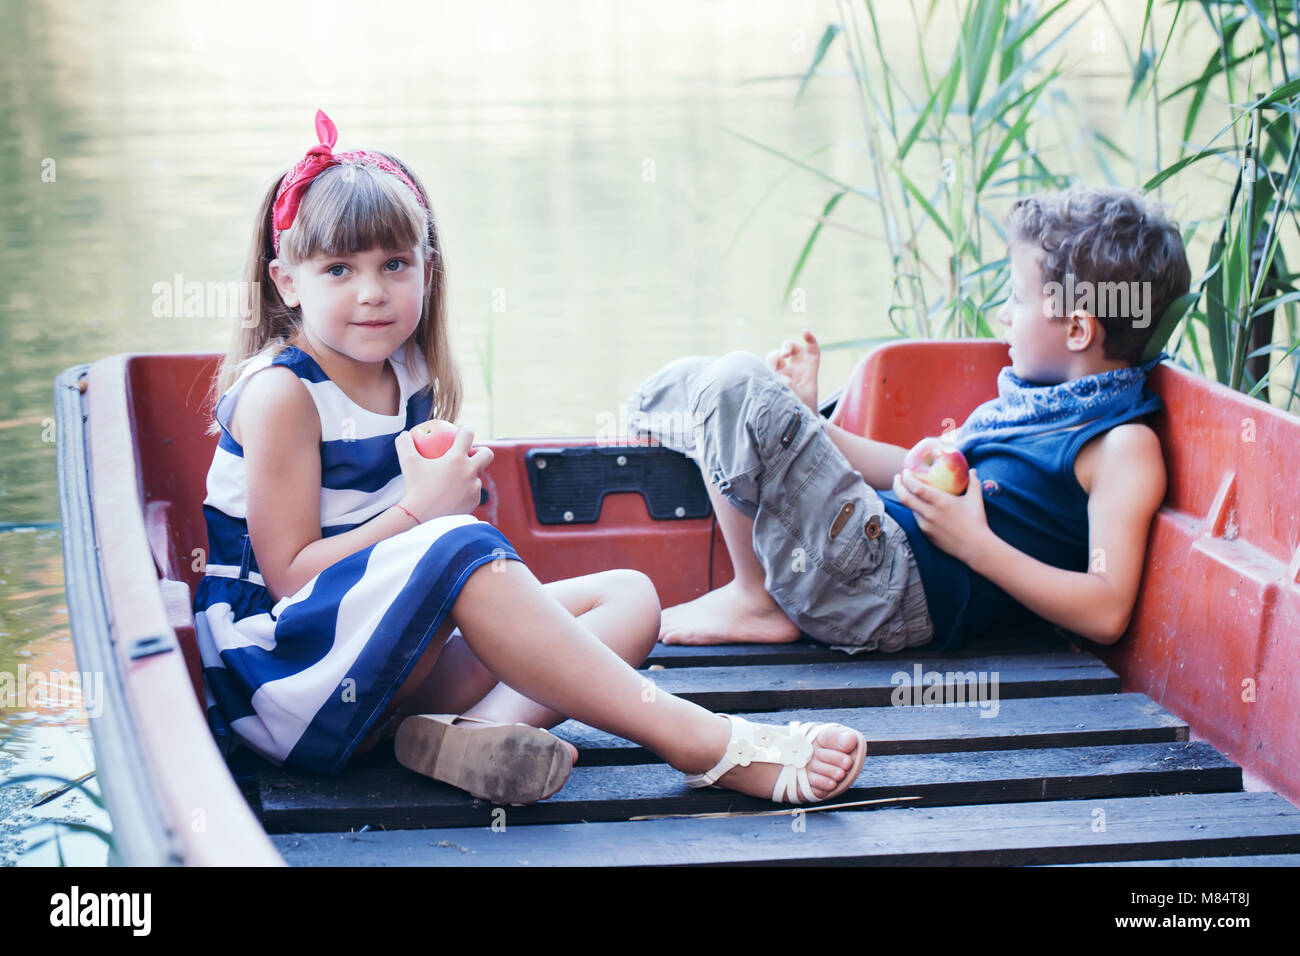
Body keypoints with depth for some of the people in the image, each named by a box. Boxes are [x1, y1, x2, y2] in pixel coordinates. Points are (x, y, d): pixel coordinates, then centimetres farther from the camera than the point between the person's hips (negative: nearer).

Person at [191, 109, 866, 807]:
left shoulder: (409, 376, 10)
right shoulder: (280, 393, -12)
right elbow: (289, 574, -16)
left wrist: (454, 484, -3)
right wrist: (421, 510, -21)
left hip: (403, 657, 9)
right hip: (284, 663, -8)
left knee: (629, 597, -2)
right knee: (461, 545, -34)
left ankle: (482, 725, -35)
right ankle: (708, 745, -36)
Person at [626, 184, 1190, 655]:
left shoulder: (1125, 446, -10)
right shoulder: (1034, 396, 19)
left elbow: (1106, 614, -19)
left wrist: (975, 545, -23)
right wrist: (805, 420, 21)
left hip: (889, 595, -10)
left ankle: (755, 600, -7)